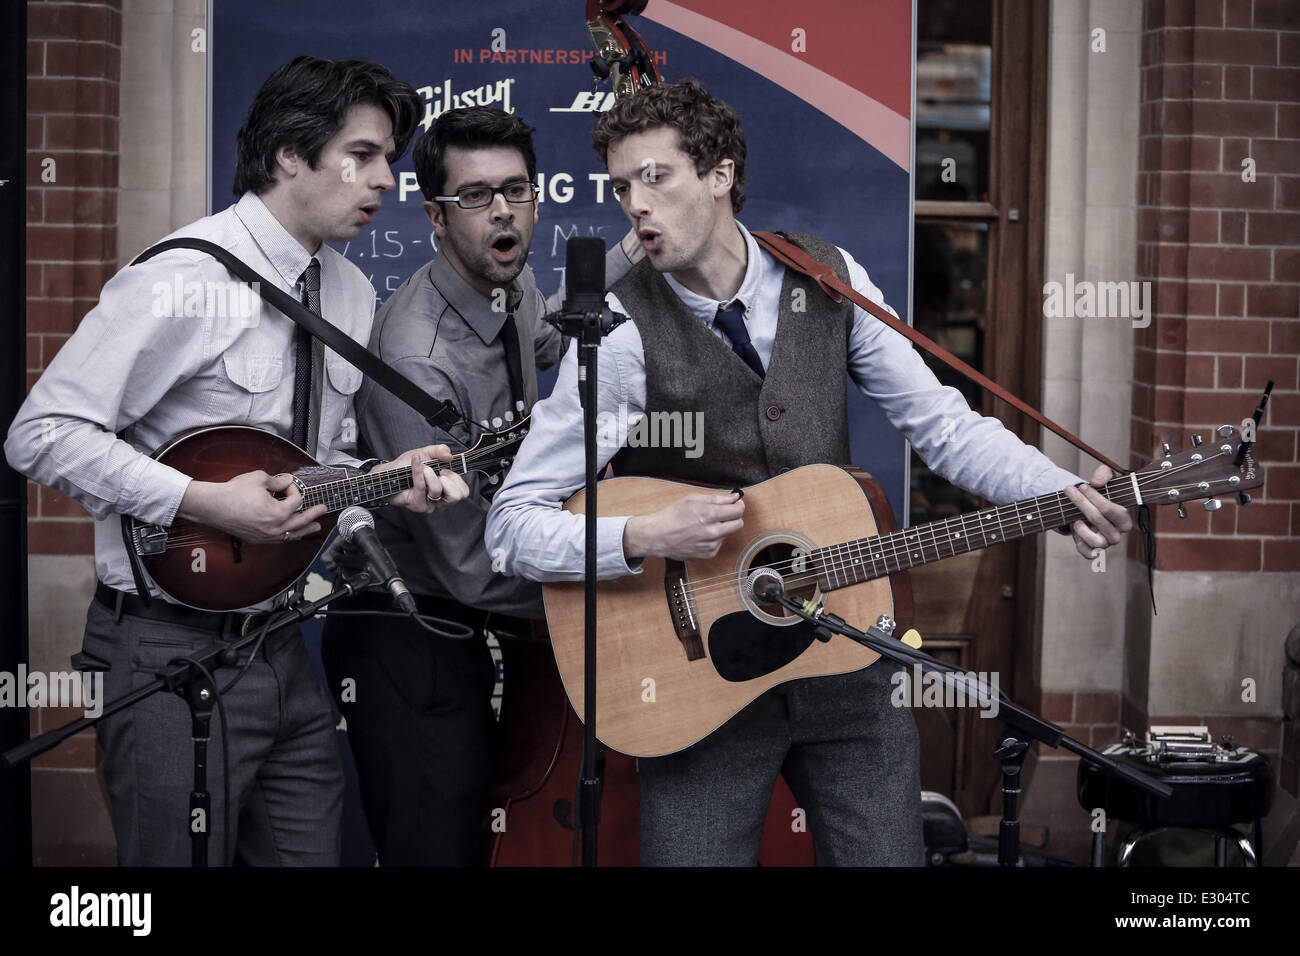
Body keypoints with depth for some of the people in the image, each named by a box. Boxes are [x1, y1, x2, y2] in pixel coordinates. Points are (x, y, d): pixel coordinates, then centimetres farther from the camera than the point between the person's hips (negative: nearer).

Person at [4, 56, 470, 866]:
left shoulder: (352, 293, 11)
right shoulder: (186, 281, -15)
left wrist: (384, 479, -1)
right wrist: (205, 502, -23)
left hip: (279, 645, 8)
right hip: (174, 648, -8)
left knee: (312, 851, 12)